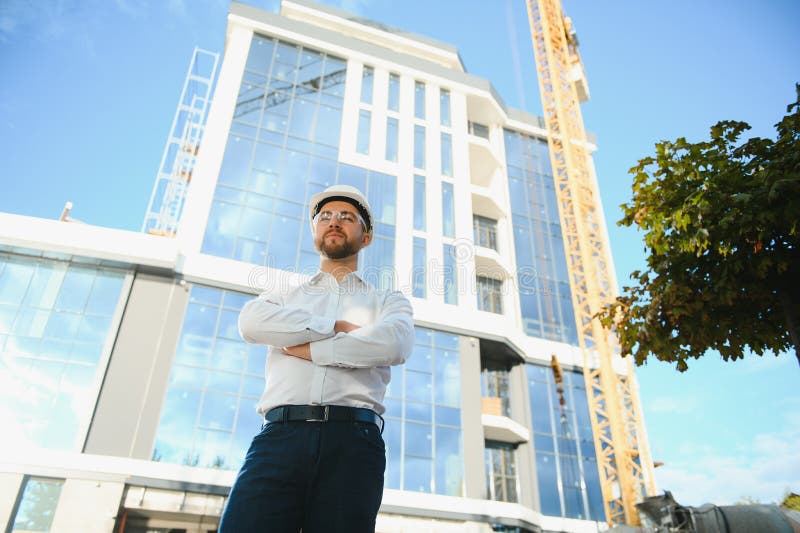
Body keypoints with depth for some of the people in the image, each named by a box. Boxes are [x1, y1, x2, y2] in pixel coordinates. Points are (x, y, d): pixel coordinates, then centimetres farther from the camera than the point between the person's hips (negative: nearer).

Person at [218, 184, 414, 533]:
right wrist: (339, 327, -2)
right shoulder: (285, 295, 25)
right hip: (280, 436, 1)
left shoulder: (387, 301, 20)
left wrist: (309, 349, -2)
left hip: (353, 442, -1)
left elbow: (395, 345, -4)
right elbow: (251, 322, 1)